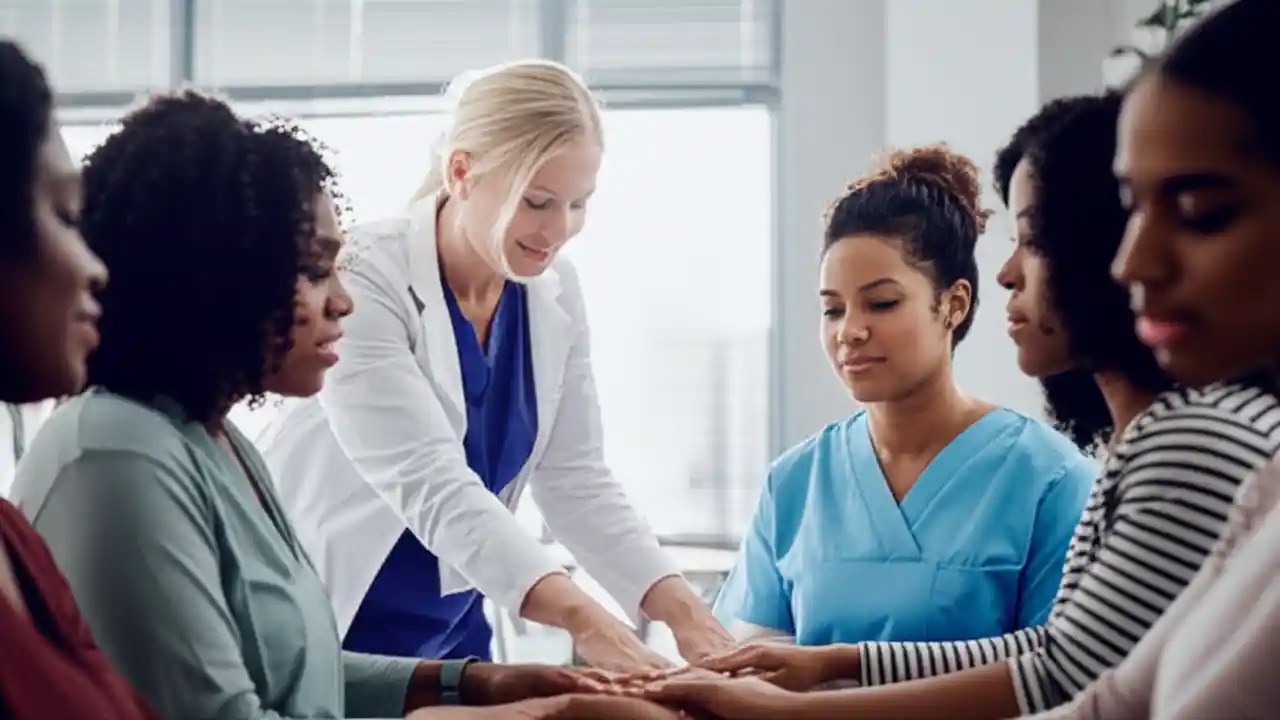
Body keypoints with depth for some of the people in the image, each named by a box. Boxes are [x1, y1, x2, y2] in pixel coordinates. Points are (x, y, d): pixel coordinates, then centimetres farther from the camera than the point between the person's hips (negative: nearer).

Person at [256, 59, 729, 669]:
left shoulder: (555, 291, -2)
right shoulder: (363, 281, -22)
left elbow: (576, 479, -1)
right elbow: (430, 483, -30)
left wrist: (683, 610, -16)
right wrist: (585, 621, -41)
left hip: (449, 631, 6)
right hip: (318, 625, -5)